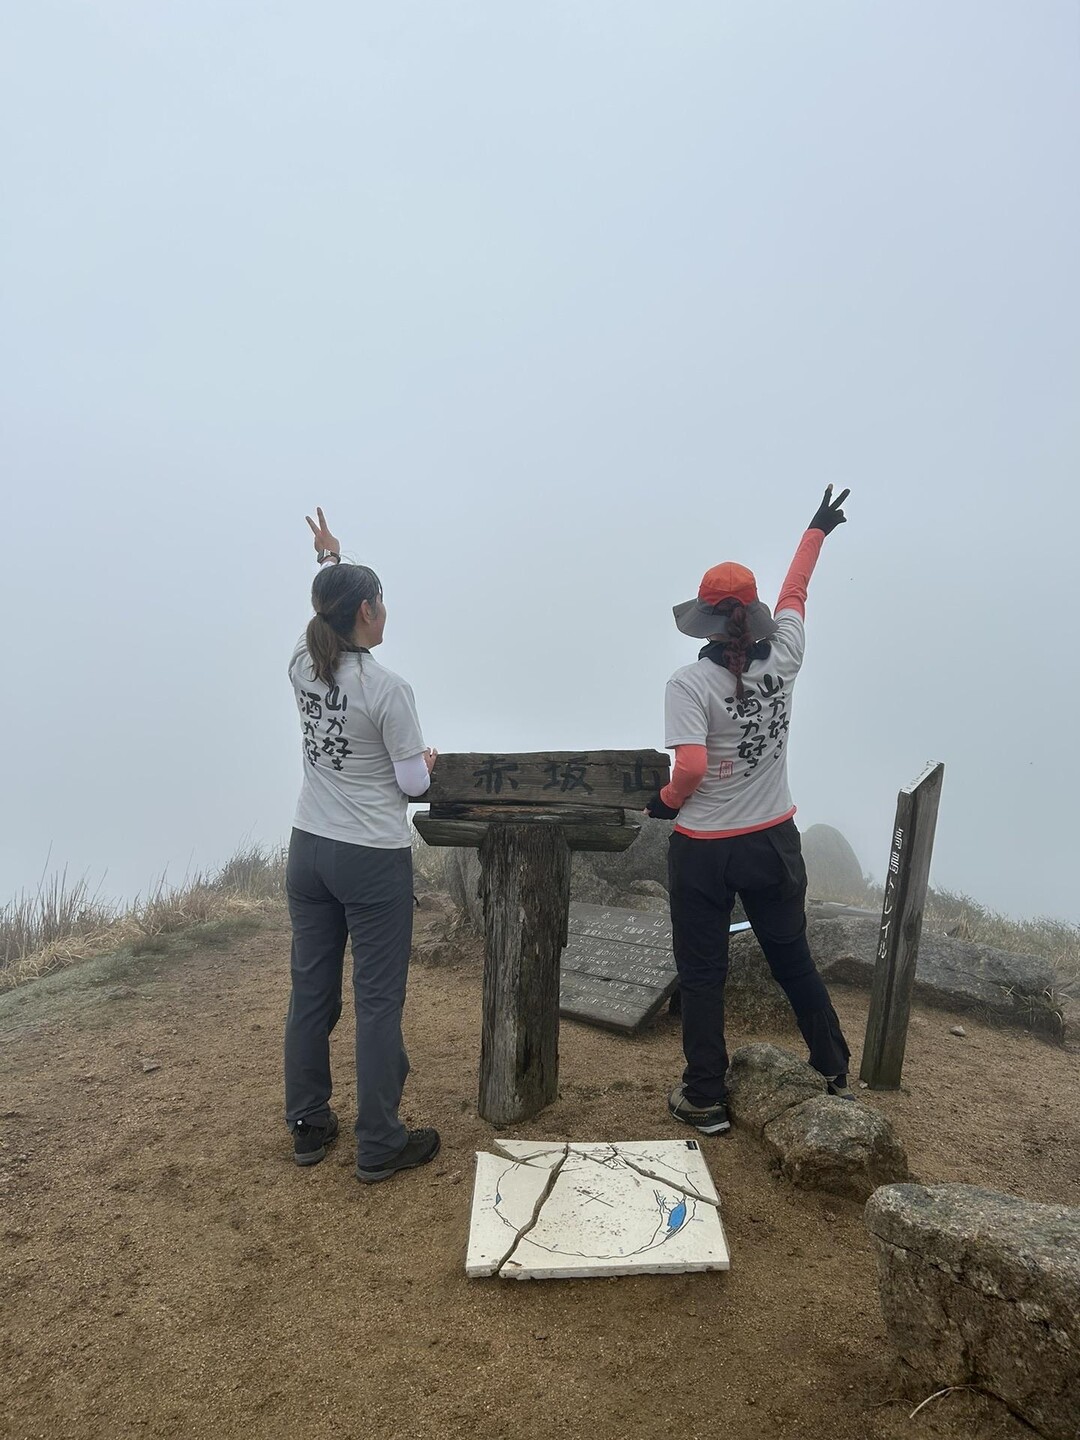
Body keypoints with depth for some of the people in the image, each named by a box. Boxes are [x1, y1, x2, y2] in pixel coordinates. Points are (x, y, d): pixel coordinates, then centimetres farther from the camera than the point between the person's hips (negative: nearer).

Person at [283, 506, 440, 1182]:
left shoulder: (302, 667, -2)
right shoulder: (388, 689, -19)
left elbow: (328, 619, 22)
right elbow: (412, 785, -12)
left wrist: (329, 561, 29)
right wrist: (427, 759, 9)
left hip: (308, 852, 7)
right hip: (374, 862, -6)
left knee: (311, 994, 17)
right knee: (379, 1002, 6)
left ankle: (309, 1127, 34)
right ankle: (379, 1147, 20)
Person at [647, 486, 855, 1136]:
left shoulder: (689, 683, -17)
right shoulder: (783, 659, -5)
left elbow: (690, 767, -26)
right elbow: (795, 592, 12)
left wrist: (666, 800, -5)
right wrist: (818, 530, 29)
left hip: (704, 850, -4)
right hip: (775, 843, 5)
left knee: (702, 975, 11)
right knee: (794, 959, 22)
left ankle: (706, 1099, 24)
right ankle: (836, 1073, 38)